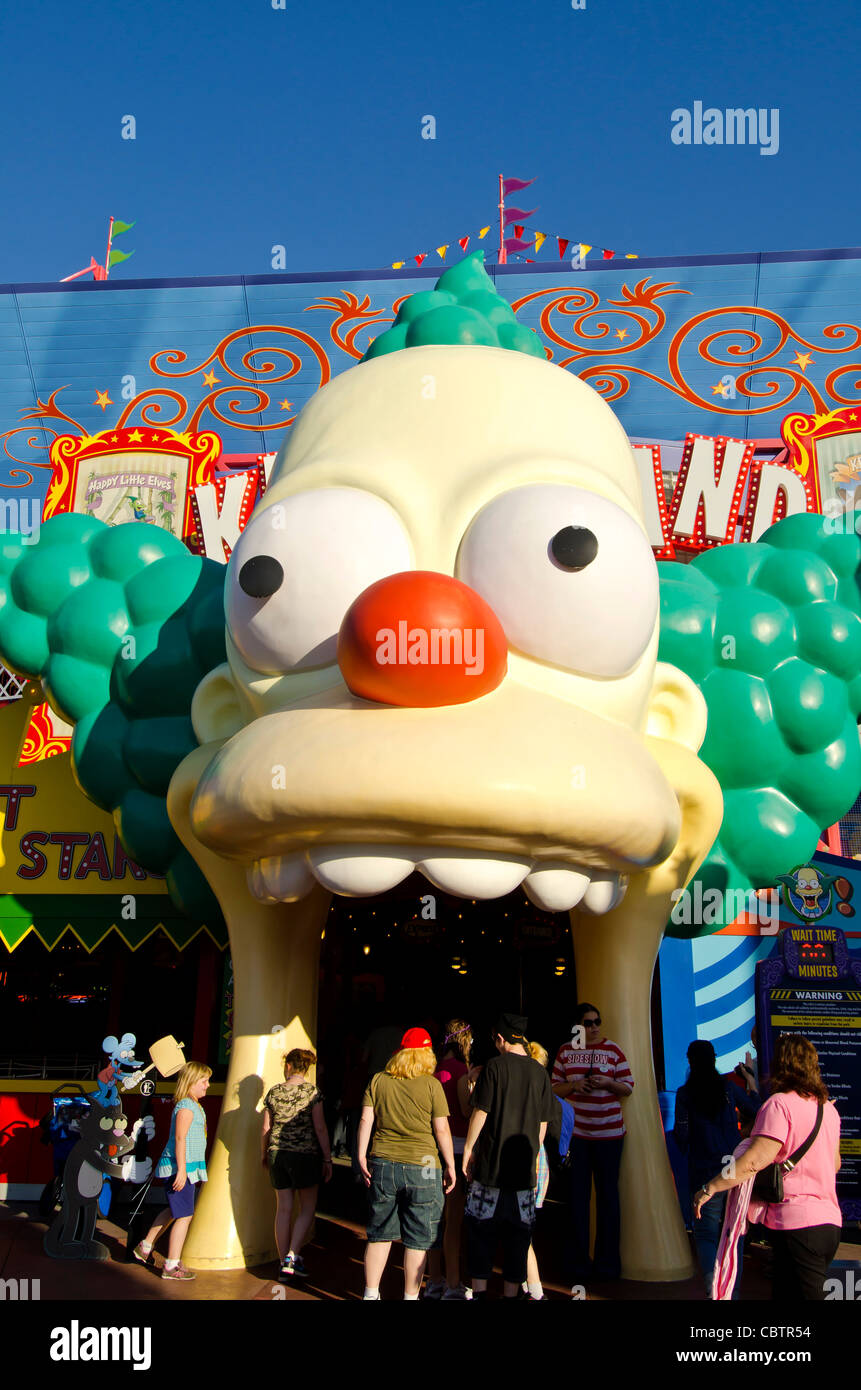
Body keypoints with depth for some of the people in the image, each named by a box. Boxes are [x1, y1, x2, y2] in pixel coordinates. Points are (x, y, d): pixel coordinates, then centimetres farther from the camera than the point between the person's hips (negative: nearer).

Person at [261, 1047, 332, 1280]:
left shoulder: (273, 1092, 3)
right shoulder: (312, 1091, -6)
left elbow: (266, 1129, 7)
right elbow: (320, 1128, -9)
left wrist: (265, 1154, 22)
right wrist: (327, 1158, -3)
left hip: (277, 1154, 3)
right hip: (305, 1154, -3)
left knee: (283, 1209, 10)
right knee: (307, 1208, 8)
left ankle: (284, 1263, 14)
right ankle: (293, 1257, -4)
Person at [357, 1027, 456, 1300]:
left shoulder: (378, 1080, 3)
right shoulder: (431, 1084, -6)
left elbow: (365, 1119, 1)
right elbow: (441, 1129, -6)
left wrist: (361, 1156, 6)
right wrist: (450, 1166, 1)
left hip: (382, 1165, 3)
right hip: (422, 1167, -3)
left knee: (380, 1234, 14)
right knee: (418, 1238, 8)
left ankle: (371, 1293, 19)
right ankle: (410, 1296, 13)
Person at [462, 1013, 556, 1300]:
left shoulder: (494, 1066, -8)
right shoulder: (540, 1072, 4)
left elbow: (480, 1113, -8)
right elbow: (543, 1124, 9)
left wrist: (468, 1150, 3)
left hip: (491, 1165, -3)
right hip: (524, 1168, 3)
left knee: (481, 1231, 8)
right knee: (517, 1234, 9)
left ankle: (479, 1290, 10)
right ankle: (511, 1292, 13)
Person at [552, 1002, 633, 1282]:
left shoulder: (613, 1049, 0)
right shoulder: (565, 1051, 5)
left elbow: (628, 1087, 3)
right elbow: (555, 1087, 9)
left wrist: (608, 1083, -16)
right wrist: (574, 1085, -11)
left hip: (609, 1133, -1)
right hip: (575, 1133, 1)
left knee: (607, 1195, 4)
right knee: (578, 1195, 4)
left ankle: (607, 1261, 16)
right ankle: (578, 1261, 15)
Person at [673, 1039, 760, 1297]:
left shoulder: (685, 1093, -6)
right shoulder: (729, 1087, 1)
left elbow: (681, 1135, -7)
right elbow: (756, 1112, 14)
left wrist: (686, 1151, 15)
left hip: (706, 1172, -3)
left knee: (706, 1233, 3)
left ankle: (712, 1283, -20)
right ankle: (733, 1292, 16)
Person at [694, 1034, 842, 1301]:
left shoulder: (780, 1103, -13)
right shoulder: (827, 1108, 13)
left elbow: (757, 1159, -23)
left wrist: (710, 1187, -21)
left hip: (798, 1222, -8)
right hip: (831, 1221, 8)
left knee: (802, 1295, -4)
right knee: (783, 1293, 17)